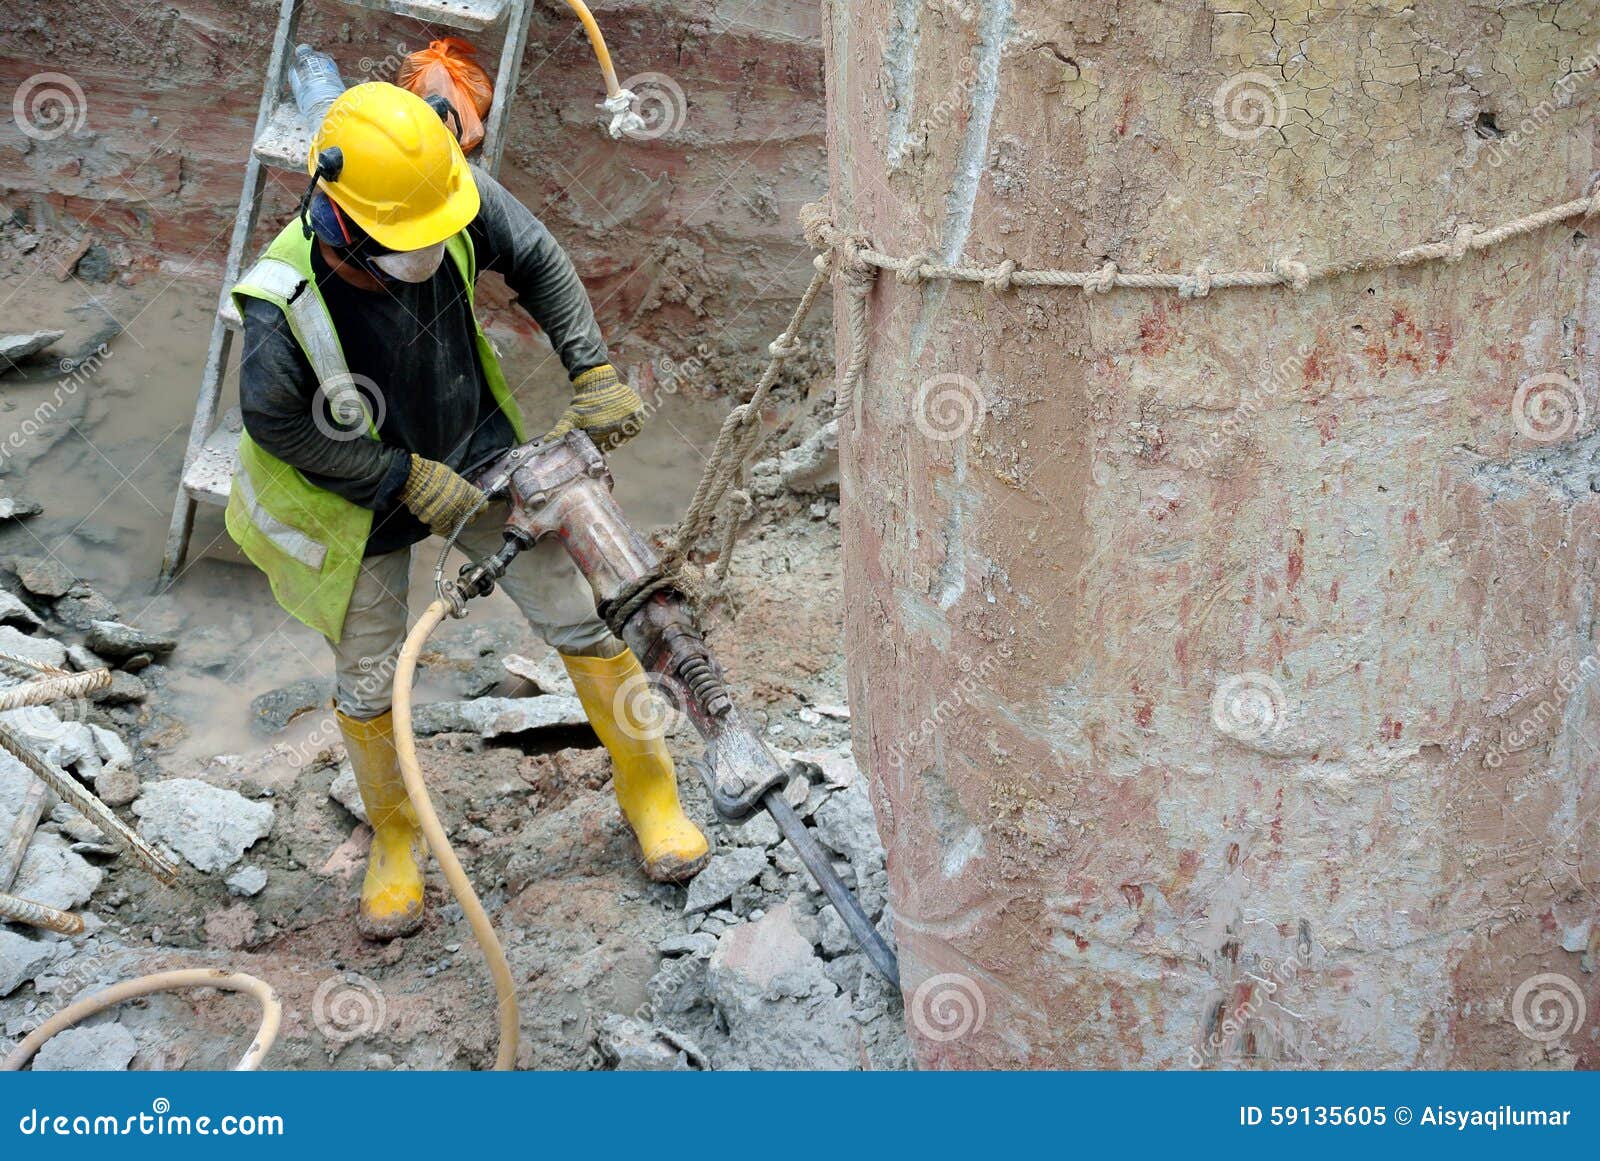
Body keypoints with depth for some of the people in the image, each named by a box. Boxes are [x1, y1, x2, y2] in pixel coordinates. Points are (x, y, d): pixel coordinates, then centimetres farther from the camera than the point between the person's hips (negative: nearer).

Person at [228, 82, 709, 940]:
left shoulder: (459, 199, -27)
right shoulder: (285, 309, -36)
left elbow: (537, 263, -7)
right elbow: (276, 423, -19)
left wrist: (595, 377, -9)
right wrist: (407, 480, -19)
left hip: (480, 457, 3)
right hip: (365, 503, -2)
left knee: (580, 621, 7)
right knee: (368, 684, 11)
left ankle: (647, 789, 29)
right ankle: (395, 838, 39)